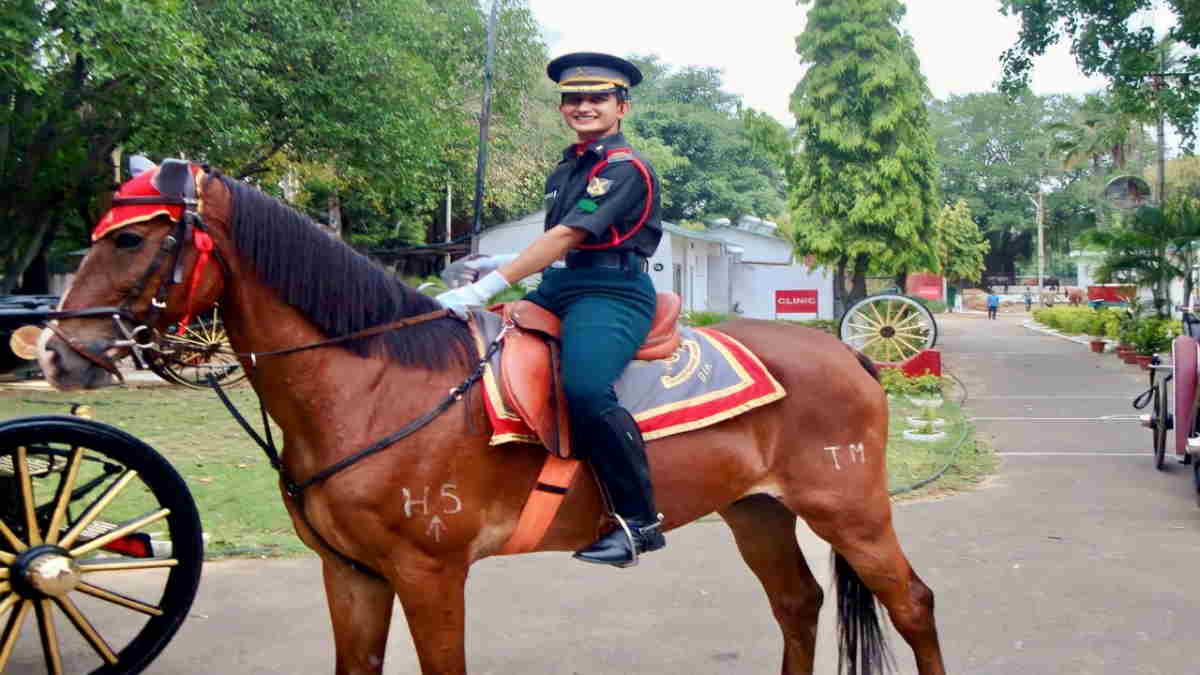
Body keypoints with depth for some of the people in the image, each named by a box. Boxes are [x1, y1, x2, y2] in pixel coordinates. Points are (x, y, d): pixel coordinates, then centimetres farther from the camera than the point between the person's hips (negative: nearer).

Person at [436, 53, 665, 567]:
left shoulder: (625, 168, -8)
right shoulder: (566, 168, 20)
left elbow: (567, 237, -19)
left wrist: (485, 288, -24)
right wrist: (500, 265, 13)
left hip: (611, 294, -10)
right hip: (557, 288, 10)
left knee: (585, 389, -35)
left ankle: (640, 521, -21)